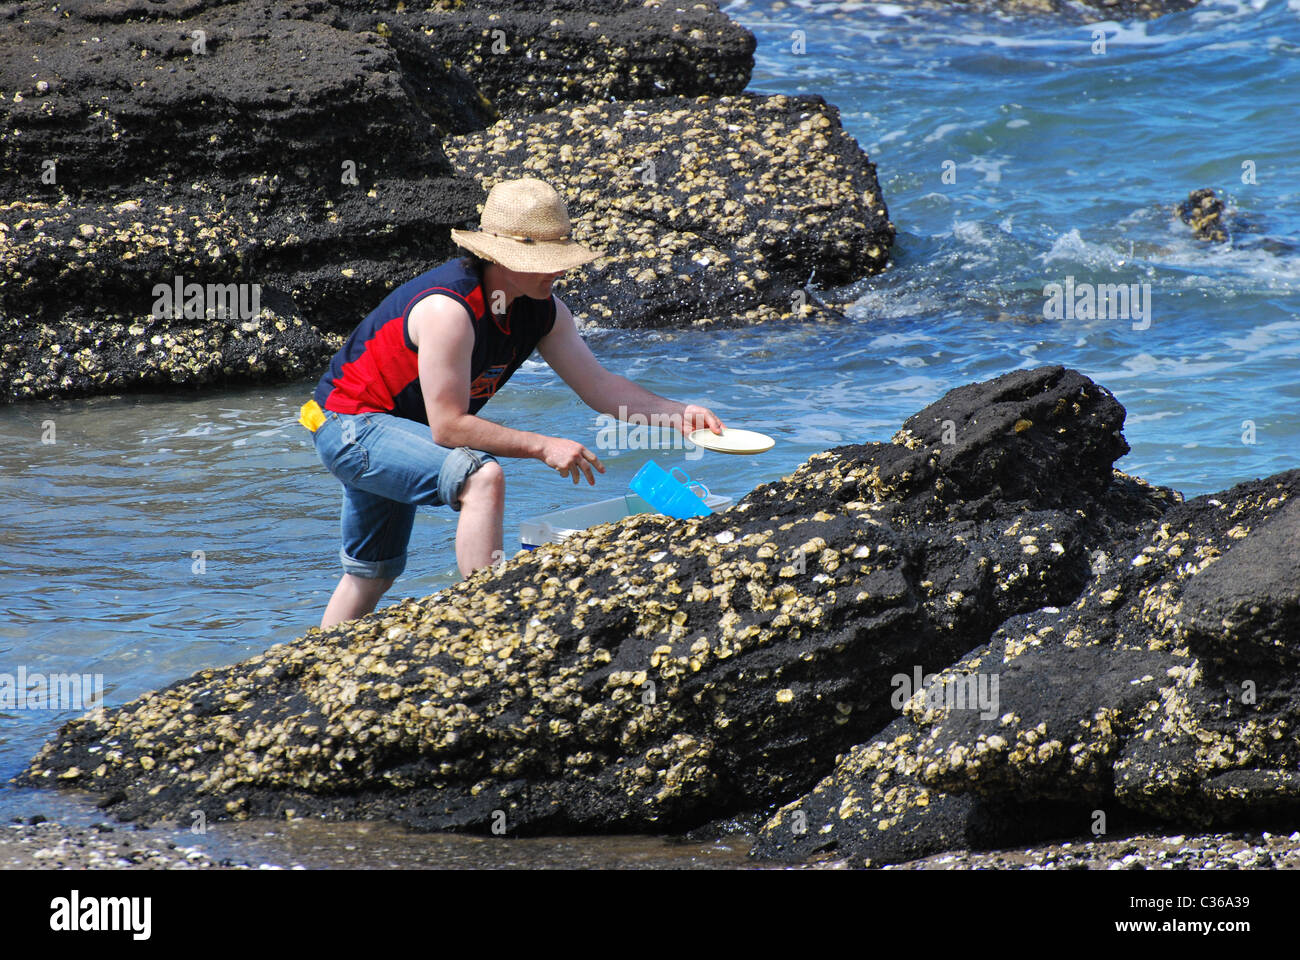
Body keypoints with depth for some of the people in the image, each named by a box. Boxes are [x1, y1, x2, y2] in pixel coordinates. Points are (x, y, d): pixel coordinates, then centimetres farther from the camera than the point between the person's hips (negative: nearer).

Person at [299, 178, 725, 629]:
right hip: (349, 426, -10)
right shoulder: (449, 308, -32)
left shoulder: (541, 311, -6)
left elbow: (598, 384, -1)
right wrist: (543, 447, -30)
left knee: (374, 570, 23)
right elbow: (448, 426, -31)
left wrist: (675, 412, -15)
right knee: (482, 476, -31)